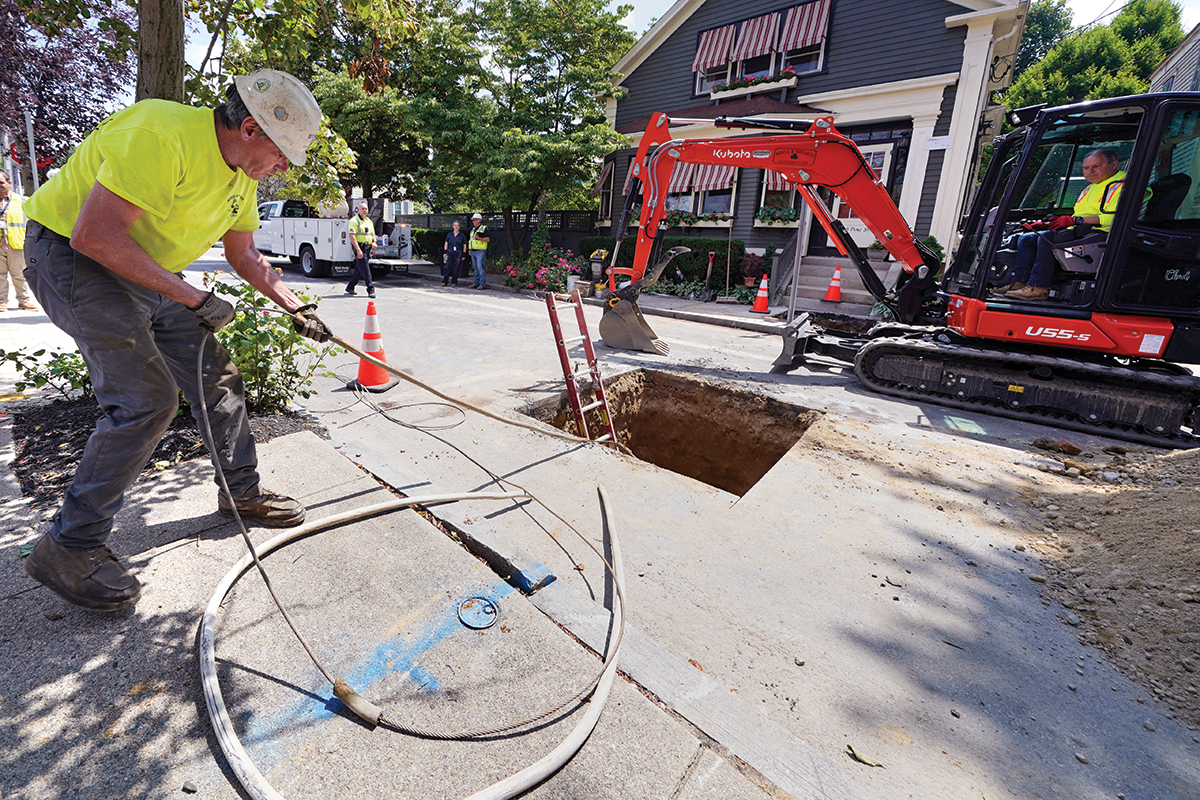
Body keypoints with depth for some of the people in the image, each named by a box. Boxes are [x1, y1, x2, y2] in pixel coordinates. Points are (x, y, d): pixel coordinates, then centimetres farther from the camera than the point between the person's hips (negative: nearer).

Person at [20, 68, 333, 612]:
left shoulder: (243, 173, 2)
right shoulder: (163, 136, -27)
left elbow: (243, 253, 13)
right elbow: (93, 235, -29)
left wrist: (295, 307, 7)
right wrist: (192, 298, -28)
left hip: (148, 271, 9)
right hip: (70, 254, -9)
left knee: (217, 377, 5)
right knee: (146, 398, -19)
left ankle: (242, 493, 20)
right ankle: (70, 547, -4)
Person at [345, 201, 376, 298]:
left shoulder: (369, 221, 17)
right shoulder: (354, 220, -7)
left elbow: (373, 235, 24)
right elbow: (352, 236, -16)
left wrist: (374, 242, 0)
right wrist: (358, 250, -25)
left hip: (368, 249, 7)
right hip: (359, 248, -7)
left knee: (358, 270, 12)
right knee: (365, 270, -10)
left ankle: (350, 287, 23)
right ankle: (371, 290, -10)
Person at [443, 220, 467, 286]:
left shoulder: (462, 235, 6)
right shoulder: (449, 234, 12)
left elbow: (464, 245, 7)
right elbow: (446, 244, 13)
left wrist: (463, 255, 1)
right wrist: (445, 252, 4)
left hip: (458, 254, -1)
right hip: (449, 253, 2)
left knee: (456, 269, 0)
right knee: (447, 267, -3)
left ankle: (454, 282, 9)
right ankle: (444, 281, 2)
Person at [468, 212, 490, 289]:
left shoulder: (483, 228, -4)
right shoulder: (473, 229, 21)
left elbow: (488, 239, -12)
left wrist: (479, 238, -24)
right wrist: (470, 249, 20)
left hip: (480, 251, -8)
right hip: (473, 251, 8)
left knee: (480, 267, -12)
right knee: (476, 268, 9)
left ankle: (482, 284, -11)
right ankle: (476, 283, 12)